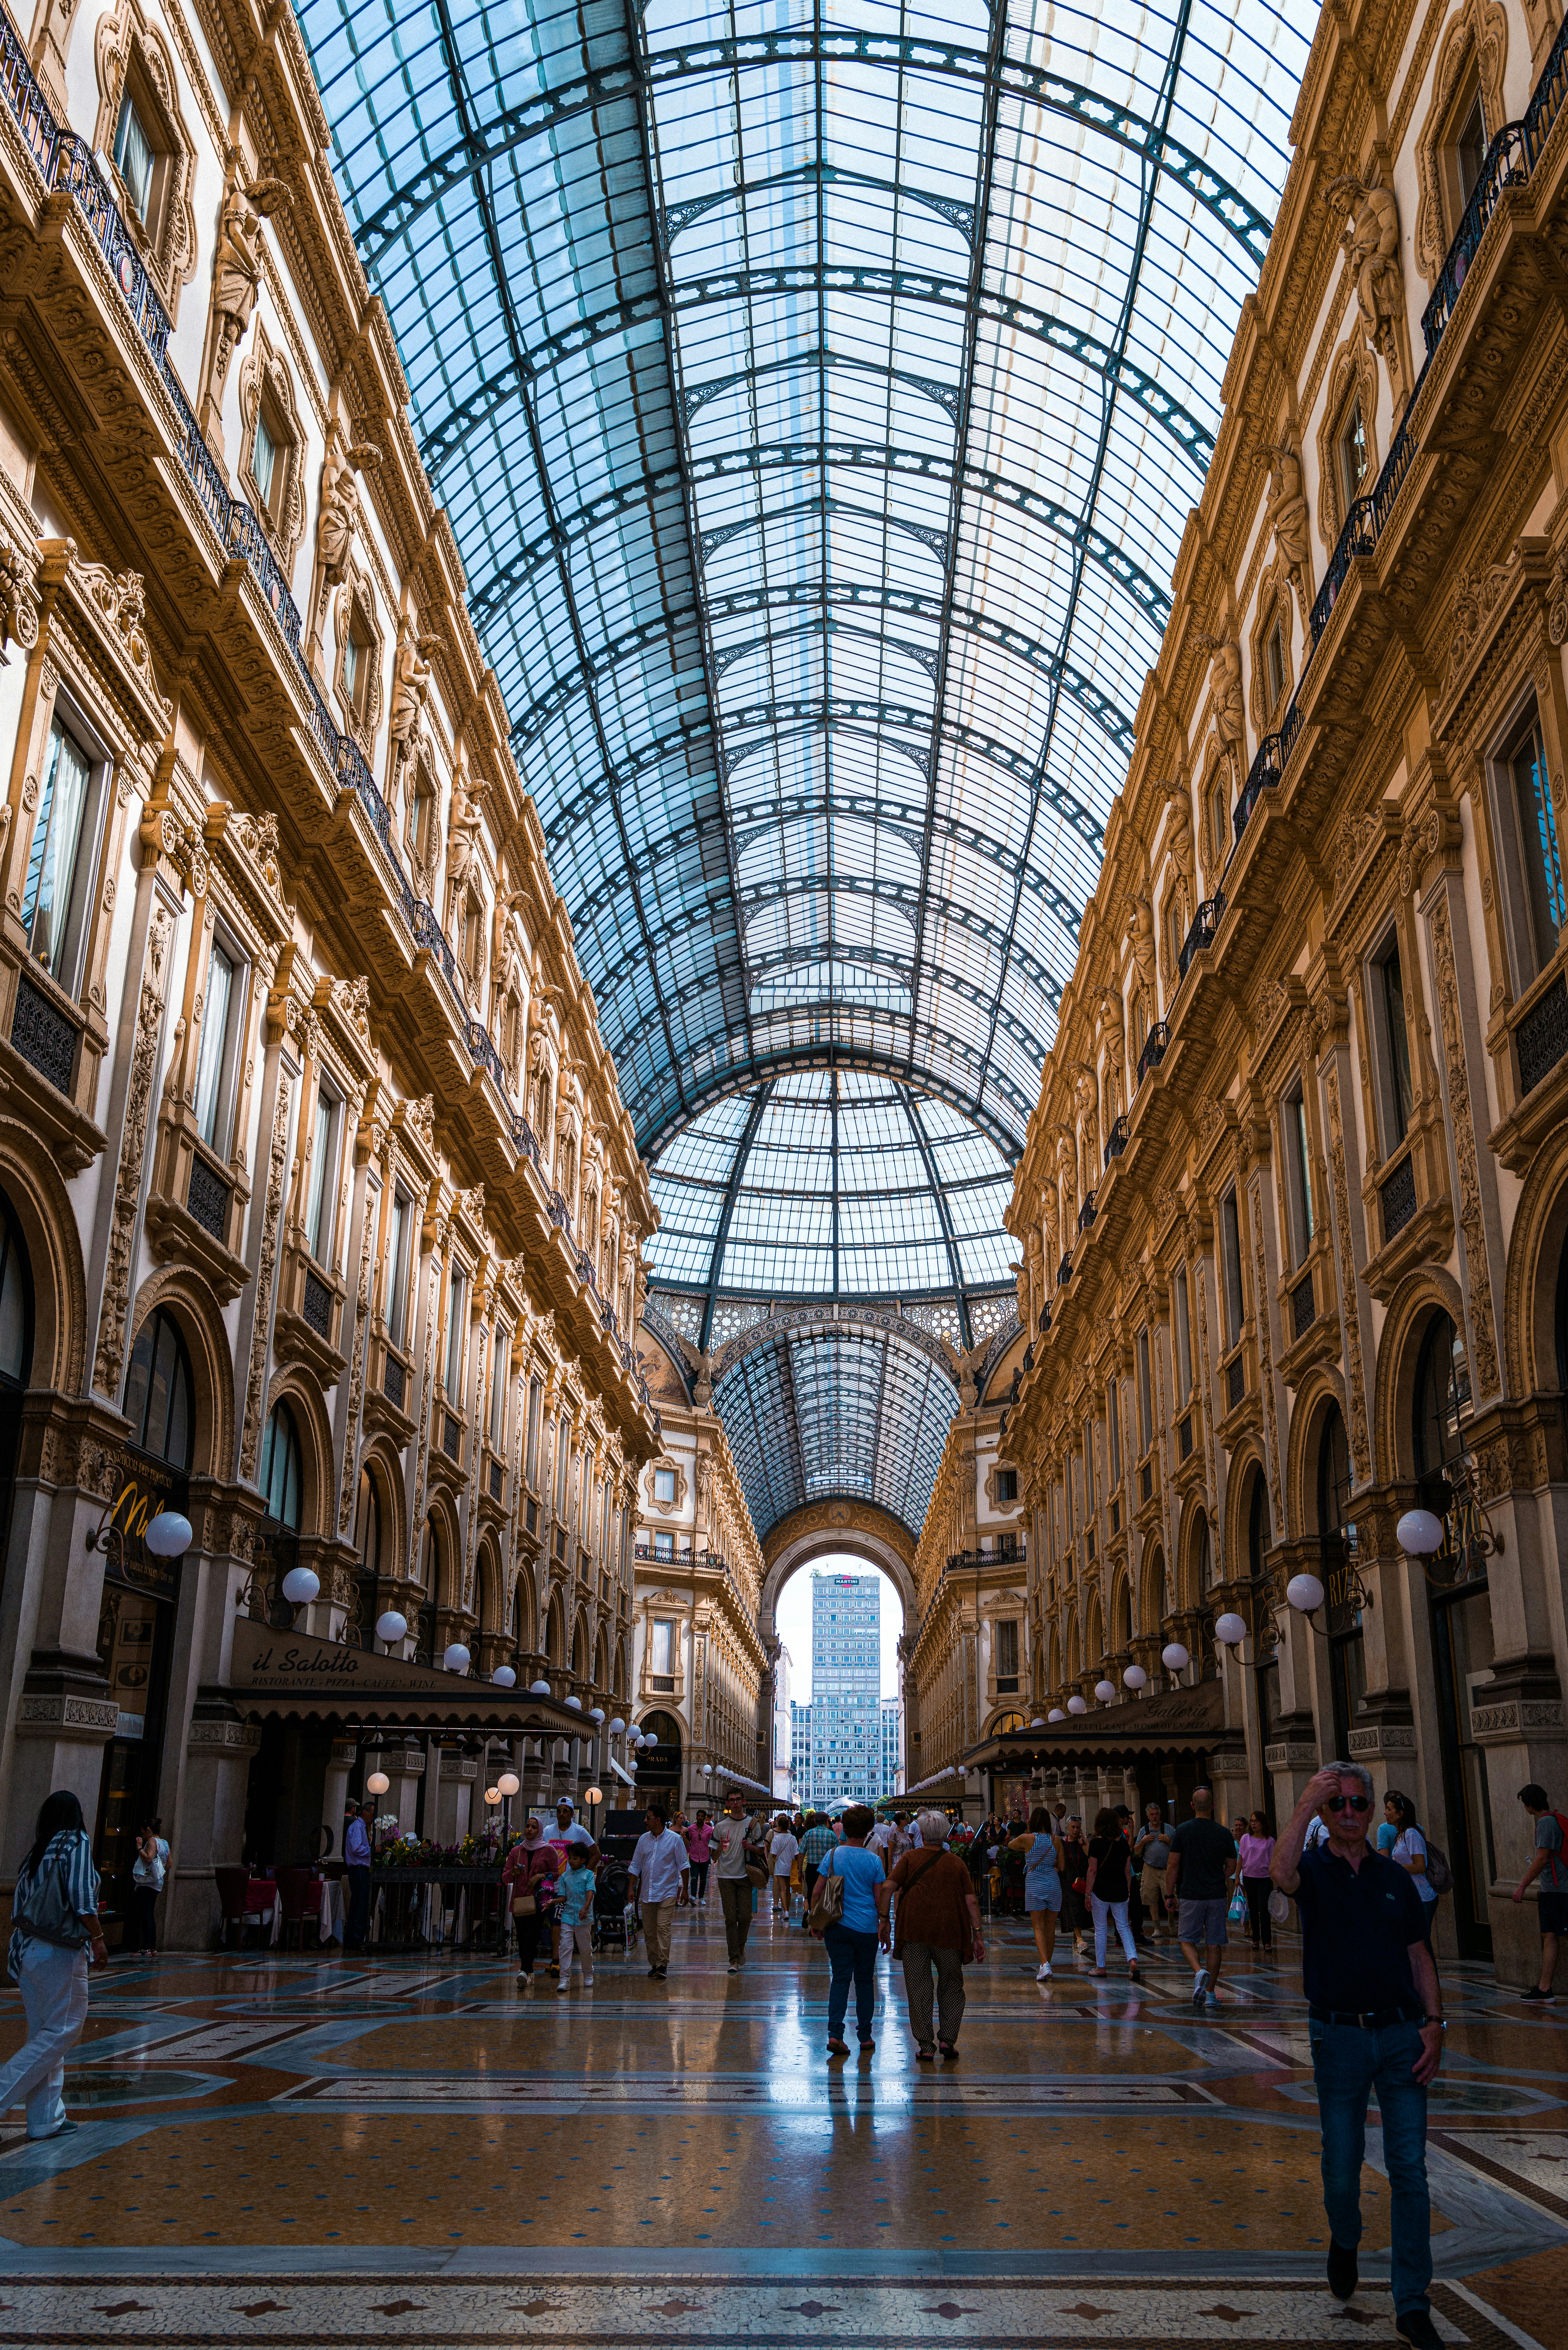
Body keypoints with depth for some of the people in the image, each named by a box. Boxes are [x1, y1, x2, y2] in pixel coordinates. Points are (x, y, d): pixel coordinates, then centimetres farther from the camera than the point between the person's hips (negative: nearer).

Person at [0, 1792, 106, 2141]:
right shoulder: (77, 1844, -7)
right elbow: (82, 1900, -15)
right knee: (64, 2030, 0)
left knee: (43, 2034, 11)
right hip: (61, 1954, -7)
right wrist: (98, 1939, -6)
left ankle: (46, 2120, 13)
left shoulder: (35, 1854, 11)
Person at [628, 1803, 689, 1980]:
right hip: (647, 1893, 5)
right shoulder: (644, 1839, 9)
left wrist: (686, 1890, -2)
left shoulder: (674, 1839, -4)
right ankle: (654, 1964, 15)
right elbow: (636, 1866, 14)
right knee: (649, 1931, 6)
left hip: (667, 1893, -5)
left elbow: (684, 1866, 0)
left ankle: (663, 1966, -13)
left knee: (663, 1928, -13)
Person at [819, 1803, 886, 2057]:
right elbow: (880, 1899, -1)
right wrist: (885, 1927, 11)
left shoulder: (833, 1855, -3)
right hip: (867, 1929, 0)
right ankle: (865, 2036, 18)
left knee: (840, 1979, 3)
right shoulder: (874, 1861, -6)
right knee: (865, 1980, 12)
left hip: (838, 1927, 1)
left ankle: (835, 2034, -11)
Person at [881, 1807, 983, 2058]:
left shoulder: (910, 1858, 5)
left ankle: (926, 2046, 5)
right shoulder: (957, 1863, 7)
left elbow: (888, 1888, -6)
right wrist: (978, 1935, 6)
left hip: (914, 1931, -1)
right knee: (951, 1986, 16)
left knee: (918, 1988, 6)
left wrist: (884, 1917, -1)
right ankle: (947, 2040, 10)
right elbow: (971, 1901, 3)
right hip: (949, 1932, 1)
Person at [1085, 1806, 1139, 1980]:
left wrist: (1088, 1894, -5)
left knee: (1100, 1929, 8)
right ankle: (1133, 1960, -8)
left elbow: (1093, 1870, -11)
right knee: (1124, 1927, 12)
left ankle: (1101, 1967, 15)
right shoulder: (1123, 1842, 3)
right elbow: (1128, 1870, 6)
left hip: (1101, 1891, -4)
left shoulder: (1096, 1842, -10)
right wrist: (1127, 1891, 16)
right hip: (1120, 1891, 4)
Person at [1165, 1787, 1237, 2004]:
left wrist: (1170, 1894, 5)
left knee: (1188, 1940, 9)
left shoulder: (1183, 1831, -5)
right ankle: (1211, 1993, 11)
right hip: (1218, 1895, 2)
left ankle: (1199, 1972, -18)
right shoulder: (1224, 1833, 0)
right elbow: (1231, 1868, 9)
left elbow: (1173, 1866, -4)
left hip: (1191, 1895, -2)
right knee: (1214, 1944, 9)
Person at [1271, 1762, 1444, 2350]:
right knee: (1342, 2166, 8)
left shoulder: (1396, 1877, 8)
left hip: (1402, 2035, 2)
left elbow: (1420, 1956, 10)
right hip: (1339, 2039, -2)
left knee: (1409, 2169, 0)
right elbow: (1282, 1874, -28)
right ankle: (1345, 2242, 39)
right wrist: (1306, 1806, -32)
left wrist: (1434, 2024, -1)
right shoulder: (1314, 1870, -2)